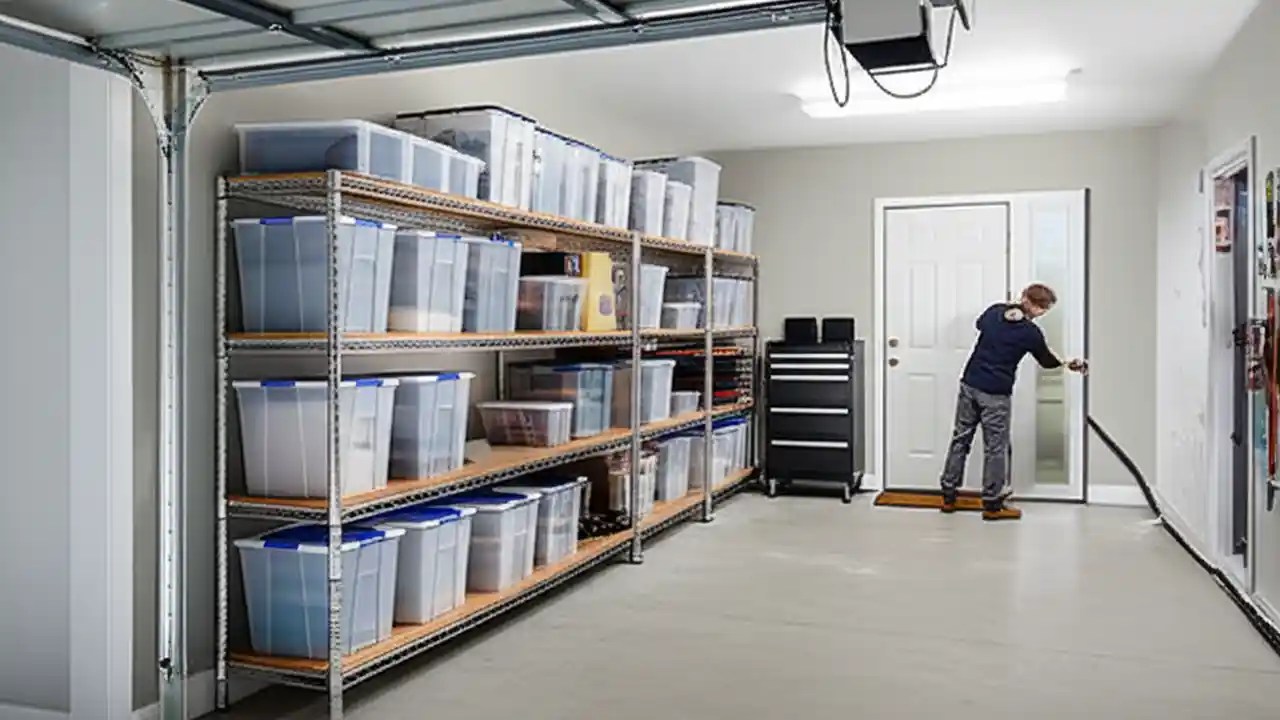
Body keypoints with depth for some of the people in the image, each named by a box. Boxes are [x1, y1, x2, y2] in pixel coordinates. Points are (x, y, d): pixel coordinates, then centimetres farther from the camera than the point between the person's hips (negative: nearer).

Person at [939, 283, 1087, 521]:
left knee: (960, 439, 12)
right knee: (996, 447, 3)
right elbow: (1047, 361, 7)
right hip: (996, 394, -6)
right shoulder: (1030, 331, -10)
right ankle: (992, 505, 9)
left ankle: (948, 496, 17)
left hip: (970, 384, 6)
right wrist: (1068, 364, 26)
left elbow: (980, 323, 28)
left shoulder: (995, 310, 3)